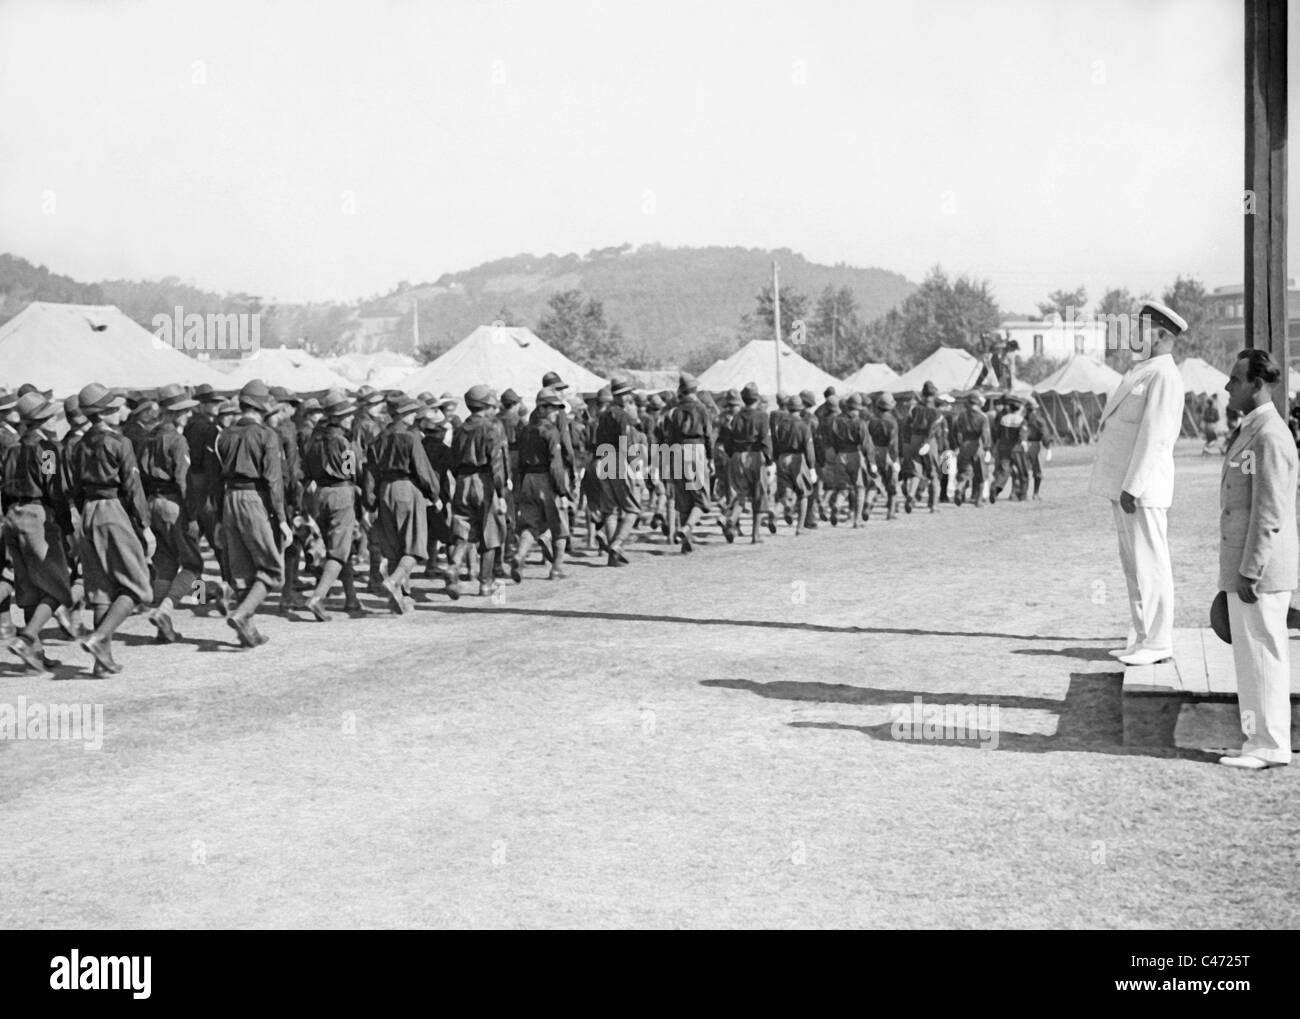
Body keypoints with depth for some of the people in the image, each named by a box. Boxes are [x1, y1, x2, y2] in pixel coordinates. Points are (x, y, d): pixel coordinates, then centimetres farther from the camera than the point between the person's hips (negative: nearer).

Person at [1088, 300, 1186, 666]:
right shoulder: (1141, 371, 18)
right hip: (1124, 485, 10)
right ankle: (1142, 637, 20)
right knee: (1133, 565, 13)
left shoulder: (1164, 376, -13)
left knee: (1149, 564, -5)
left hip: (1142, 487, -10)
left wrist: (1132, 487, -22)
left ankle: (1156, 644, 0)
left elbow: (1153, 436, -19)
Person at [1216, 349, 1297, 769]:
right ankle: (1262, 741, 19)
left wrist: (1250, 573, -21)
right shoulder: (1250, 431, 16)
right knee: (1252, 656, 13)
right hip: (1246, 567, 10)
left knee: (1262, 655, -4)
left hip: (1261, 571, -10)